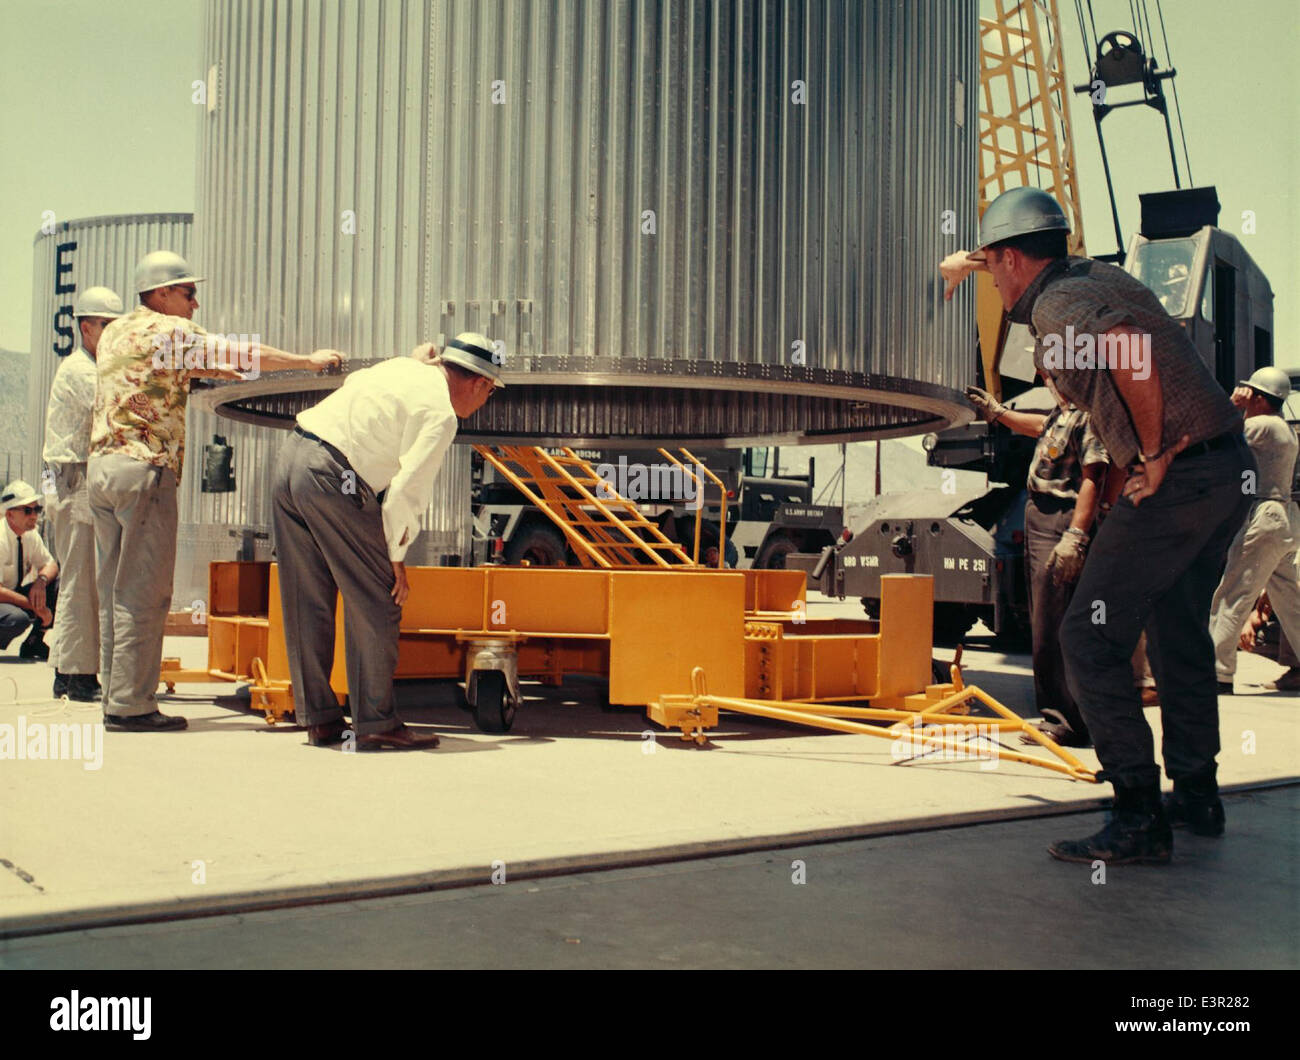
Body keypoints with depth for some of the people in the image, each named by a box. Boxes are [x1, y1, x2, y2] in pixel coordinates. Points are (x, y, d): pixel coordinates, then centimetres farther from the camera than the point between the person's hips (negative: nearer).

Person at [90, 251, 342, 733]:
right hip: (144, 466, -9)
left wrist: (205, 369, 32)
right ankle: (131, 705, -5)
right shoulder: (169, 330, -4)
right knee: (142, 593, -6)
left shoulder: (113, 332, 20)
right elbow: (242, 354, -7)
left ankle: (115, 700, 14)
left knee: (115, 591, 10)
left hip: (101, 466, 9)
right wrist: (309, 360, 1)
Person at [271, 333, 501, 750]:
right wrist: (396, 556, -3)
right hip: (330, 476, -9)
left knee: (307, 602, 12)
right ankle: (375, 722, 2)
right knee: (376, 602, 0)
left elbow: (352, 381, 34)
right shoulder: (440, 414, -7)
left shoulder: (404, 368, 18)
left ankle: (319, 718, 20)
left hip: (288, 460, 9)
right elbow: (408, 489, -13)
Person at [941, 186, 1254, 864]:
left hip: (1177, 479, -10)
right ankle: (1196, 792, 34)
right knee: (1178, 630, 22)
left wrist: (1155, 455, -21)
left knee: (1090, 637, -6)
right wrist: (970, 261, 51)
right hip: (1231, 468, 10)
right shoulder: (1095, 275, 16)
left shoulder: (1058, 303, -12)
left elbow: (1128, 349, -34)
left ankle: (1140, 819, -6)